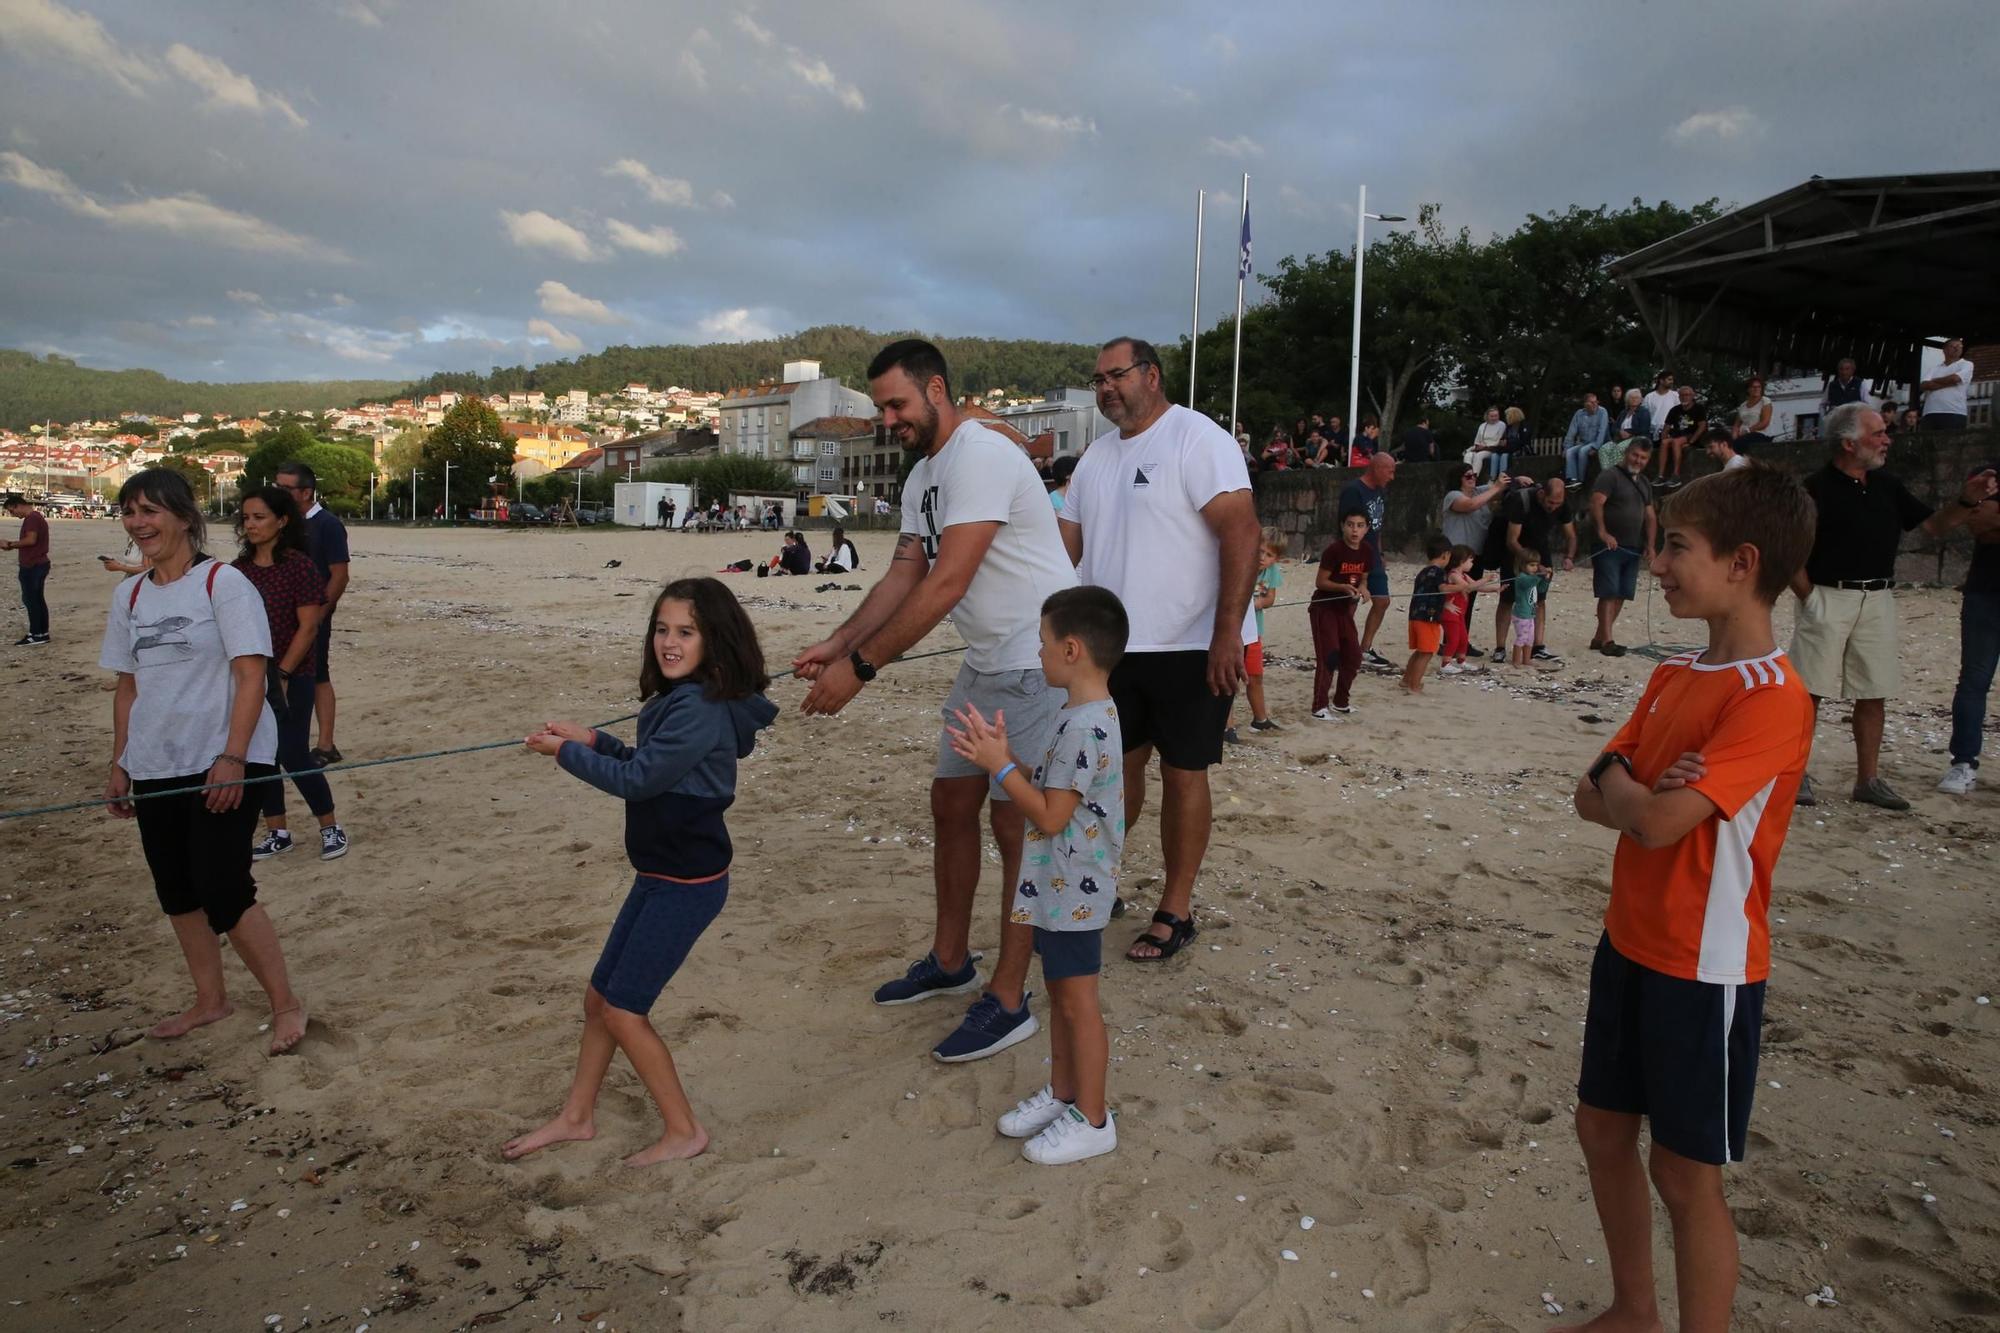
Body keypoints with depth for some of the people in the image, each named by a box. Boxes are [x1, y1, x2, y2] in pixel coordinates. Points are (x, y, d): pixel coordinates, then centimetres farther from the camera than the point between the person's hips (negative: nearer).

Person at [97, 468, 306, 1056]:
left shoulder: (222, 583, -10)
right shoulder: (129, 594, 10)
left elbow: (251, 674, -15)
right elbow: (127, 684, 16)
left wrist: (231, 757, -21)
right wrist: (119, 763, 12)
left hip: (221, 764, -7)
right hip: (154, 767, 7)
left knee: (223, 889, -9)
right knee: (176, 890, 13)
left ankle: (286, 1003, 5)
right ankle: (210, 1000, 29)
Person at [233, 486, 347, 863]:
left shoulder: (298, 565, -10)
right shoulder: (241, 568, 7)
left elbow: (308, 627, -13)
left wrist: (281, 673, -16)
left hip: (290, 679, -6)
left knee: (293, 756, -6)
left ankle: (330, 827, 11)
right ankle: (277, 833, 22)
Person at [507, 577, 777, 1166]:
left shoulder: (701, 709, -23)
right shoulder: (681, 699, 7)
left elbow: (636, 780, -21)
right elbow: (648, 766, 18)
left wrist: (566, 753, -8)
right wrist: (593, 740, 7)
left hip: (688, 883, -10)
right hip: (660, 874, 10)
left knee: (622, 1008, -2)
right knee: (600, 995, 17)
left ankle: (683, 1131, 13)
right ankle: (576, 1116, 35)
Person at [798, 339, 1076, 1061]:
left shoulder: (980, 456, -21)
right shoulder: (923, 476, 12)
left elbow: (946, 584, -28)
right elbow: (904, 575, 9)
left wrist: (860, 668, -26)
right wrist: (835, 643, -4)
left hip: (1038, 662, -10)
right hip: (986, 663, 10)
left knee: (1017, 823, -4)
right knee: (951, 802, 14)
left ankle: (1008, 1002, 8)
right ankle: (950, 962, 31)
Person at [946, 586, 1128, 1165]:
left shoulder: (1084, 727, -26)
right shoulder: (1085, 716, 7)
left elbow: (1049, 816, -24)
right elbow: (1051, 791, 10)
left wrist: (999, 765, -17)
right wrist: (1000, 754, 3)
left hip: (1073, 894, -10)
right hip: (1060, 889, 10)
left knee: (1077, 1001, 4)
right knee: (1060, 992, 21)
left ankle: (1092, 1120, 20)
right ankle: (1062, 1093, 37)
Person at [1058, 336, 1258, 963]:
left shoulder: (1197, 438, -12)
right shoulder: (1098, 454, 12)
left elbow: (1242, 530, -19)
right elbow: (1068, 540, 15)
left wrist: (1227, 633, -24)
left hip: (1193, 647, -6)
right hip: (1116, 647, 6)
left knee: (1182, 772, 3)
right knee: (1117, 765, 13)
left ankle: (1176, 911, 15)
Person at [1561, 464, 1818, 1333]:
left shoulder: (1773, 697, -21)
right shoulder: (1675, 675, 6)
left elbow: (1657, 821, -28)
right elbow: (1591, 799, 5)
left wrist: (1621, 780, -7)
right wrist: (1644, 793, -16)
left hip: (1704, 965, -8)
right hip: (1629, 943, 8)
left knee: (1685, 1172, 5)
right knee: (1603, 1128, 18)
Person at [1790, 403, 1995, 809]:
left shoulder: (1887, 486, 11)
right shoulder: (1817, 489, -9)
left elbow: (1934, 525, 17)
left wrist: (1967, 502, -1)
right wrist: (1808, 597, -13)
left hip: (1878, 602, 7)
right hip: (1828, 598, -6)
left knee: (1873, 694, 9)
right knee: (1810, 691, -2)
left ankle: (1868, 780, 19)